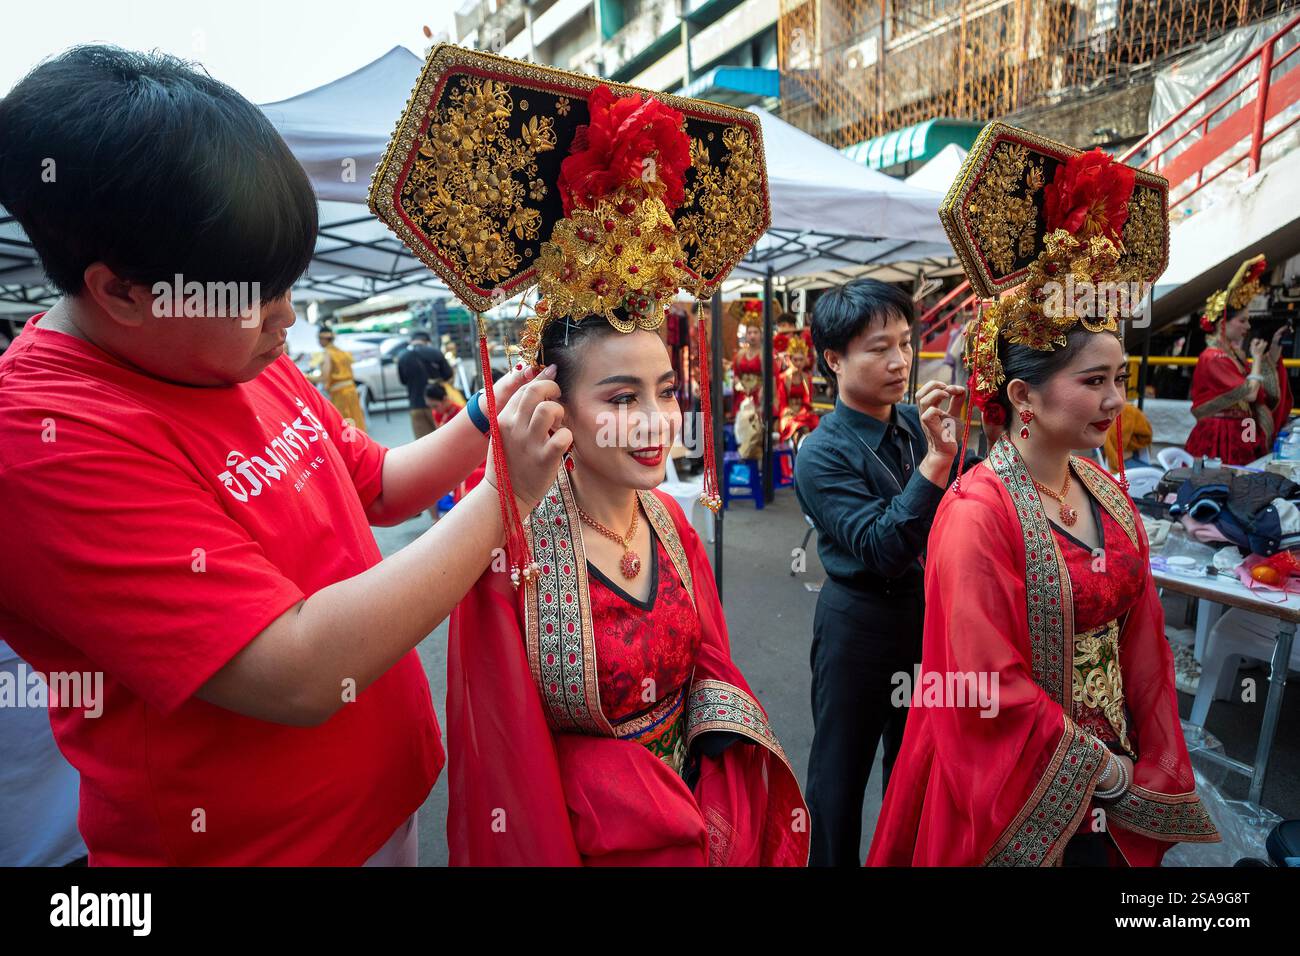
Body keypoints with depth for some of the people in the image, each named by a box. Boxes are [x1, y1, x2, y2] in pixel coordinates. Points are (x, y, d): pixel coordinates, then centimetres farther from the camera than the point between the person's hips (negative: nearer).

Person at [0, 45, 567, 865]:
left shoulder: (240, 358, -1)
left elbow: (373, 485, 11)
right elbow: (300, 675, -31)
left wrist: (484, 422, -6)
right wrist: (504, 494, -27)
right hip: (253, 841, -7)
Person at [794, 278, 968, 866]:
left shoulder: (919, 423, -4)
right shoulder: (822, 454, -20)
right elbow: (884, 549, -28)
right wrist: (938, 458, -33)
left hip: (928, 608, 6)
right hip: (861, 621, -5)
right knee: (842, 769, 13)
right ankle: (833, 859, 37)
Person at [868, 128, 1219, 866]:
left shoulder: (1105, 491, -1)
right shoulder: (978, 514, -25)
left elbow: (1141, 638, 6)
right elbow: (992, 689, -23)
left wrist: (1146, 764, 4)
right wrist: (1099, 766, -12)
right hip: (1024, 792, -6)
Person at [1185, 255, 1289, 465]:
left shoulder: (1232, 354, 12)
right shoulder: (1213, 358, -16)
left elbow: (1266, 384, 21)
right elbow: (1250, 393, -19)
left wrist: (1275, 347, 14)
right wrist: (1256, 357, -7)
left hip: (1236, 435, 9)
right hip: (1220, 438, -9)